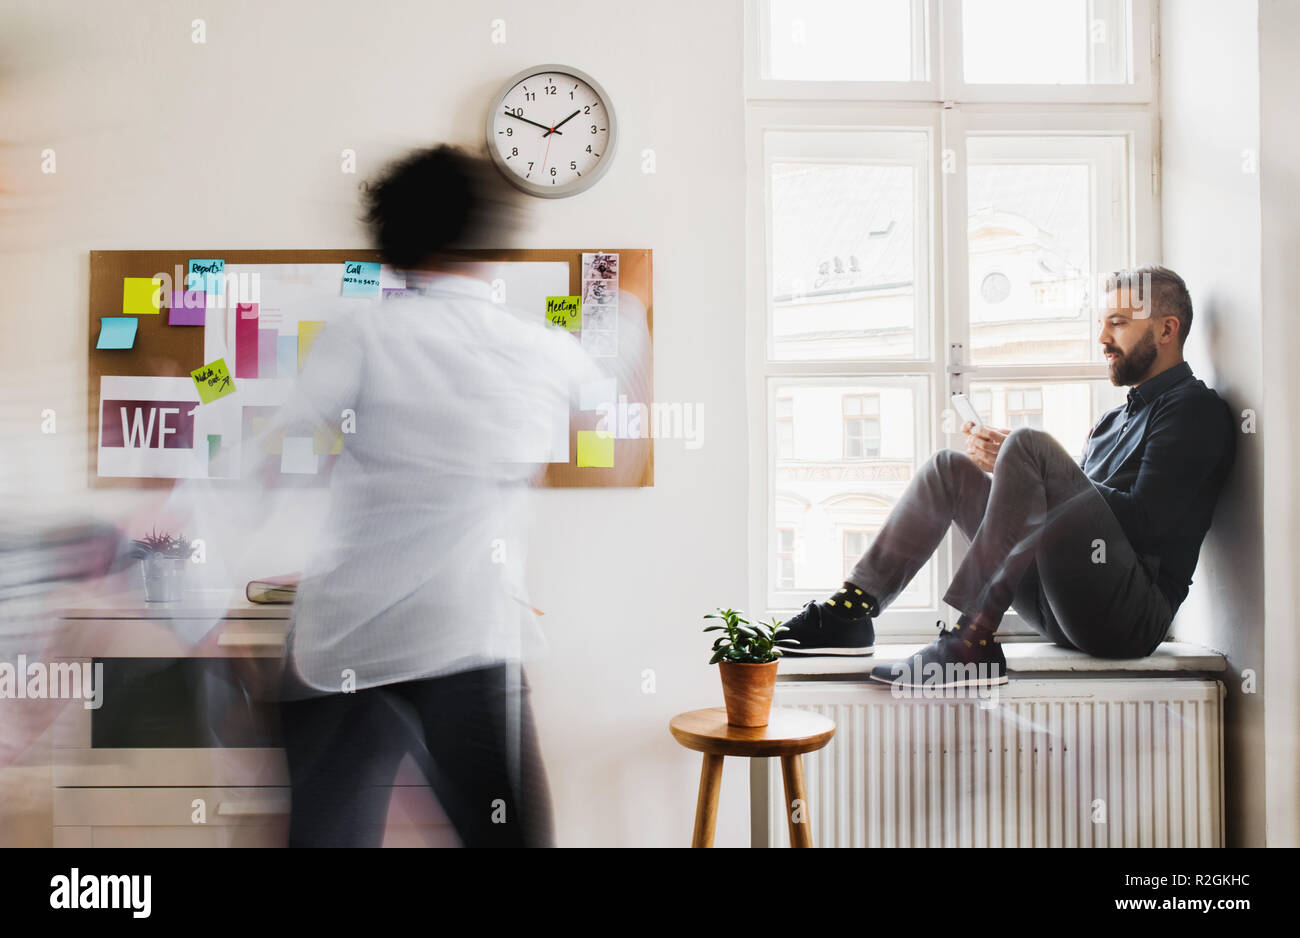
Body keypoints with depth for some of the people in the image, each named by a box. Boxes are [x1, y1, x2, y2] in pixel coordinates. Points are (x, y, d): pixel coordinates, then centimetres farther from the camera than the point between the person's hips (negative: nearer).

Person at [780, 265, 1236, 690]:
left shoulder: (1197, 408, 0)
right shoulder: (1114, 420, 26)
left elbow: (1144, 522, -14)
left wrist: (1018, 460, -10)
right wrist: (1004, 467, 3)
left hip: (1133, 614, -8)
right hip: (1066, 613, 8)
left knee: (1028, 444, -26)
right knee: (949, 468, 4)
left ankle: (970, 642, -30)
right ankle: (849, 610, -8)